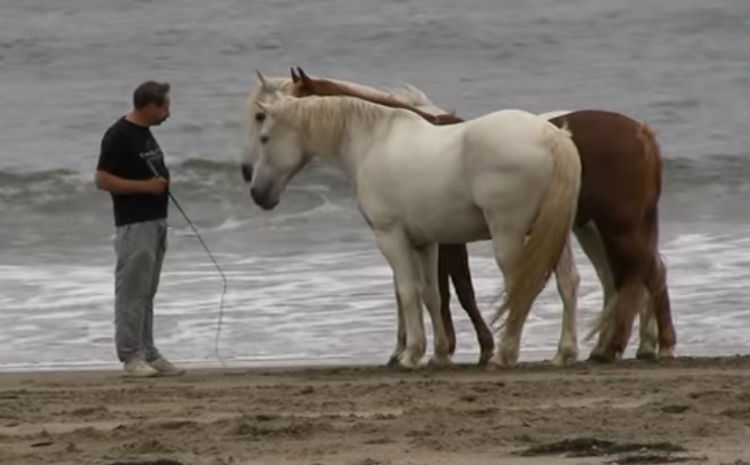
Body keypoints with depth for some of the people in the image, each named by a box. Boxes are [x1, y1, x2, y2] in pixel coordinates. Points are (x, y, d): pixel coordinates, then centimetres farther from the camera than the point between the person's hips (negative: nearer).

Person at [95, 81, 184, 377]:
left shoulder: (145, 134, 13)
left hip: (156, 221, 9)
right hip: (134, 224, -9)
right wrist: (146, 186, -20)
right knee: (132, 291, -6)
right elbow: (103, 180, -19)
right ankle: (131, 357, -4)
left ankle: (147, 353, 15)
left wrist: (162, 181, 10)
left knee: (146, 293, 12)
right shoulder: (118, 136, -16)